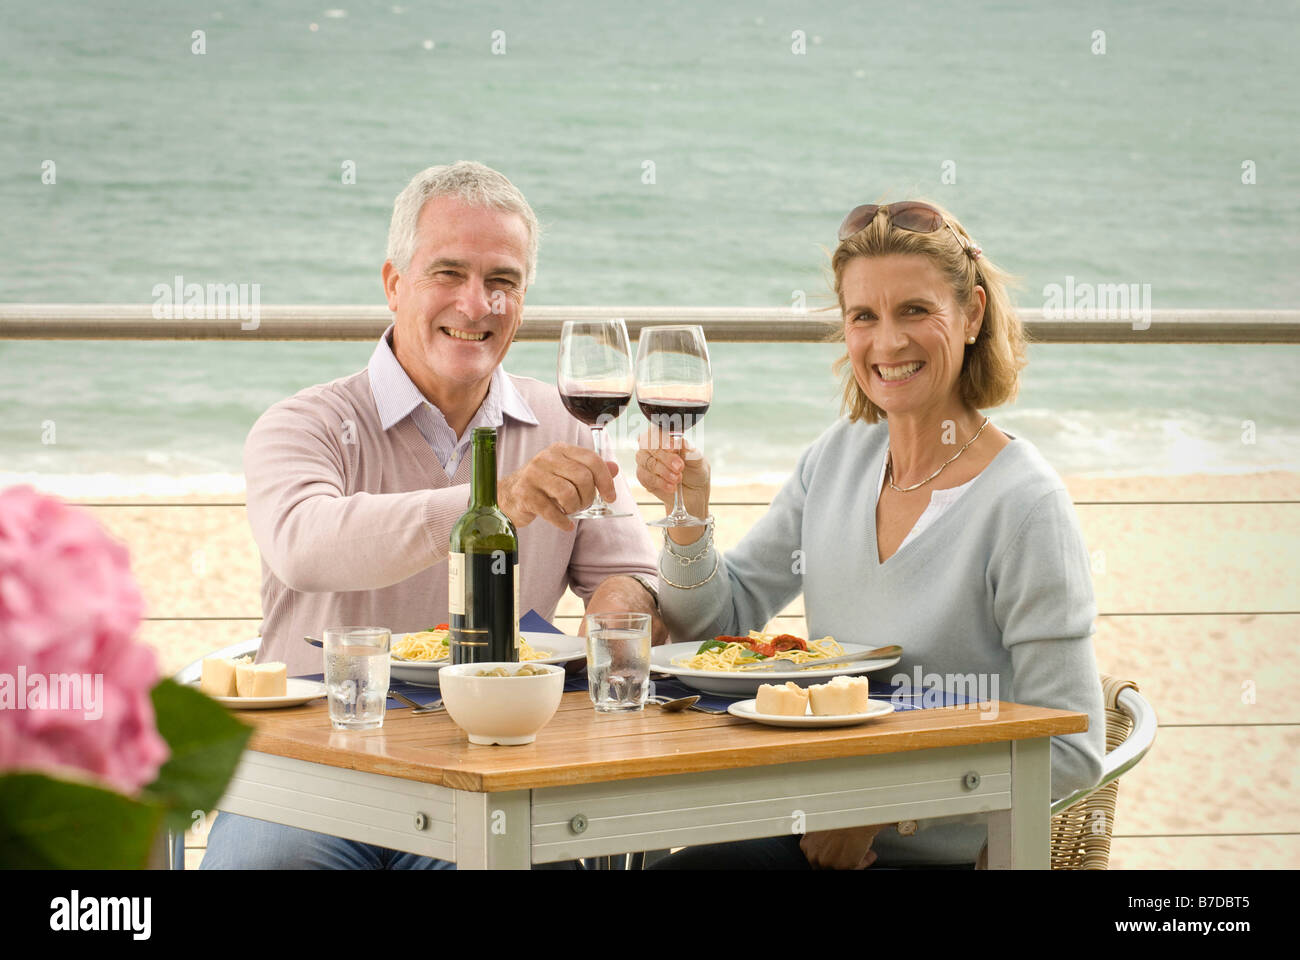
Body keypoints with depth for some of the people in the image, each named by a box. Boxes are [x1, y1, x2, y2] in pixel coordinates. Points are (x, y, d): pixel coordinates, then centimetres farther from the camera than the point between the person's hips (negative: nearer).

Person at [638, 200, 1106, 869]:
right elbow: (720, 624, 12)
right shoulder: (840, 453, 5)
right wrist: (690, 511, -7)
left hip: (944, 857, -6)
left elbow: (1071, 753, -16)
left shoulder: (1023, 503, -15)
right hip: (821, 837, 6)